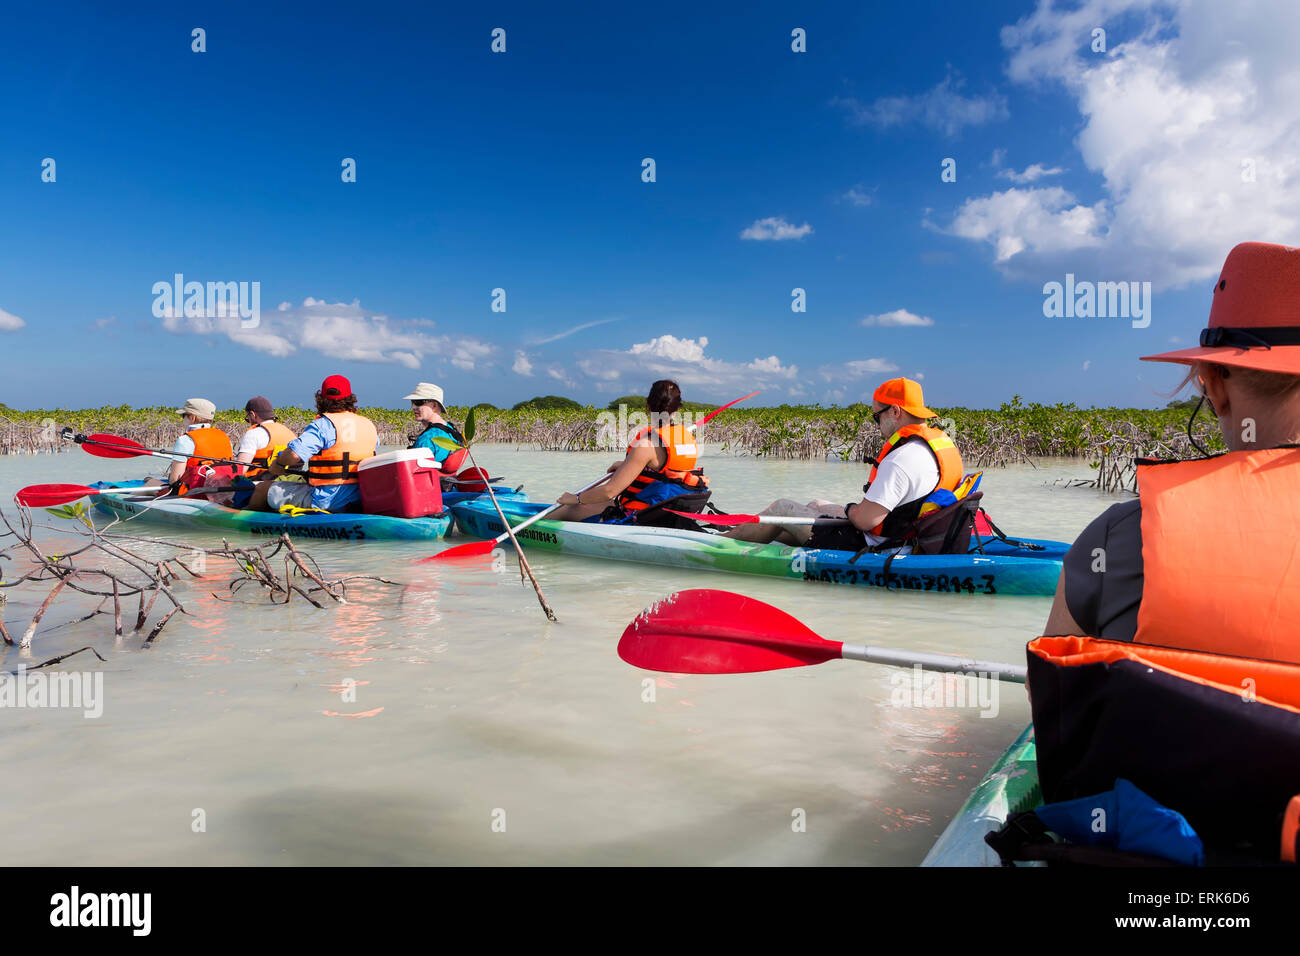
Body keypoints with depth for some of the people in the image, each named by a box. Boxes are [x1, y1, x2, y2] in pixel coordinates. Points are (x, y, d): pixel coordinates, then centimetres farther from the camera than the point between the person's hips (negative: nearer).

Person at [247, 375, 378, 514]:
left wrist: (277, 464, -2)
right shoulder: (370, 426, 6)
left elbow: (294, 454, -24)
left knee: (263, 488, 13)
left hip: (325, 502, -7)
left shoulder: (323, 424, -14)